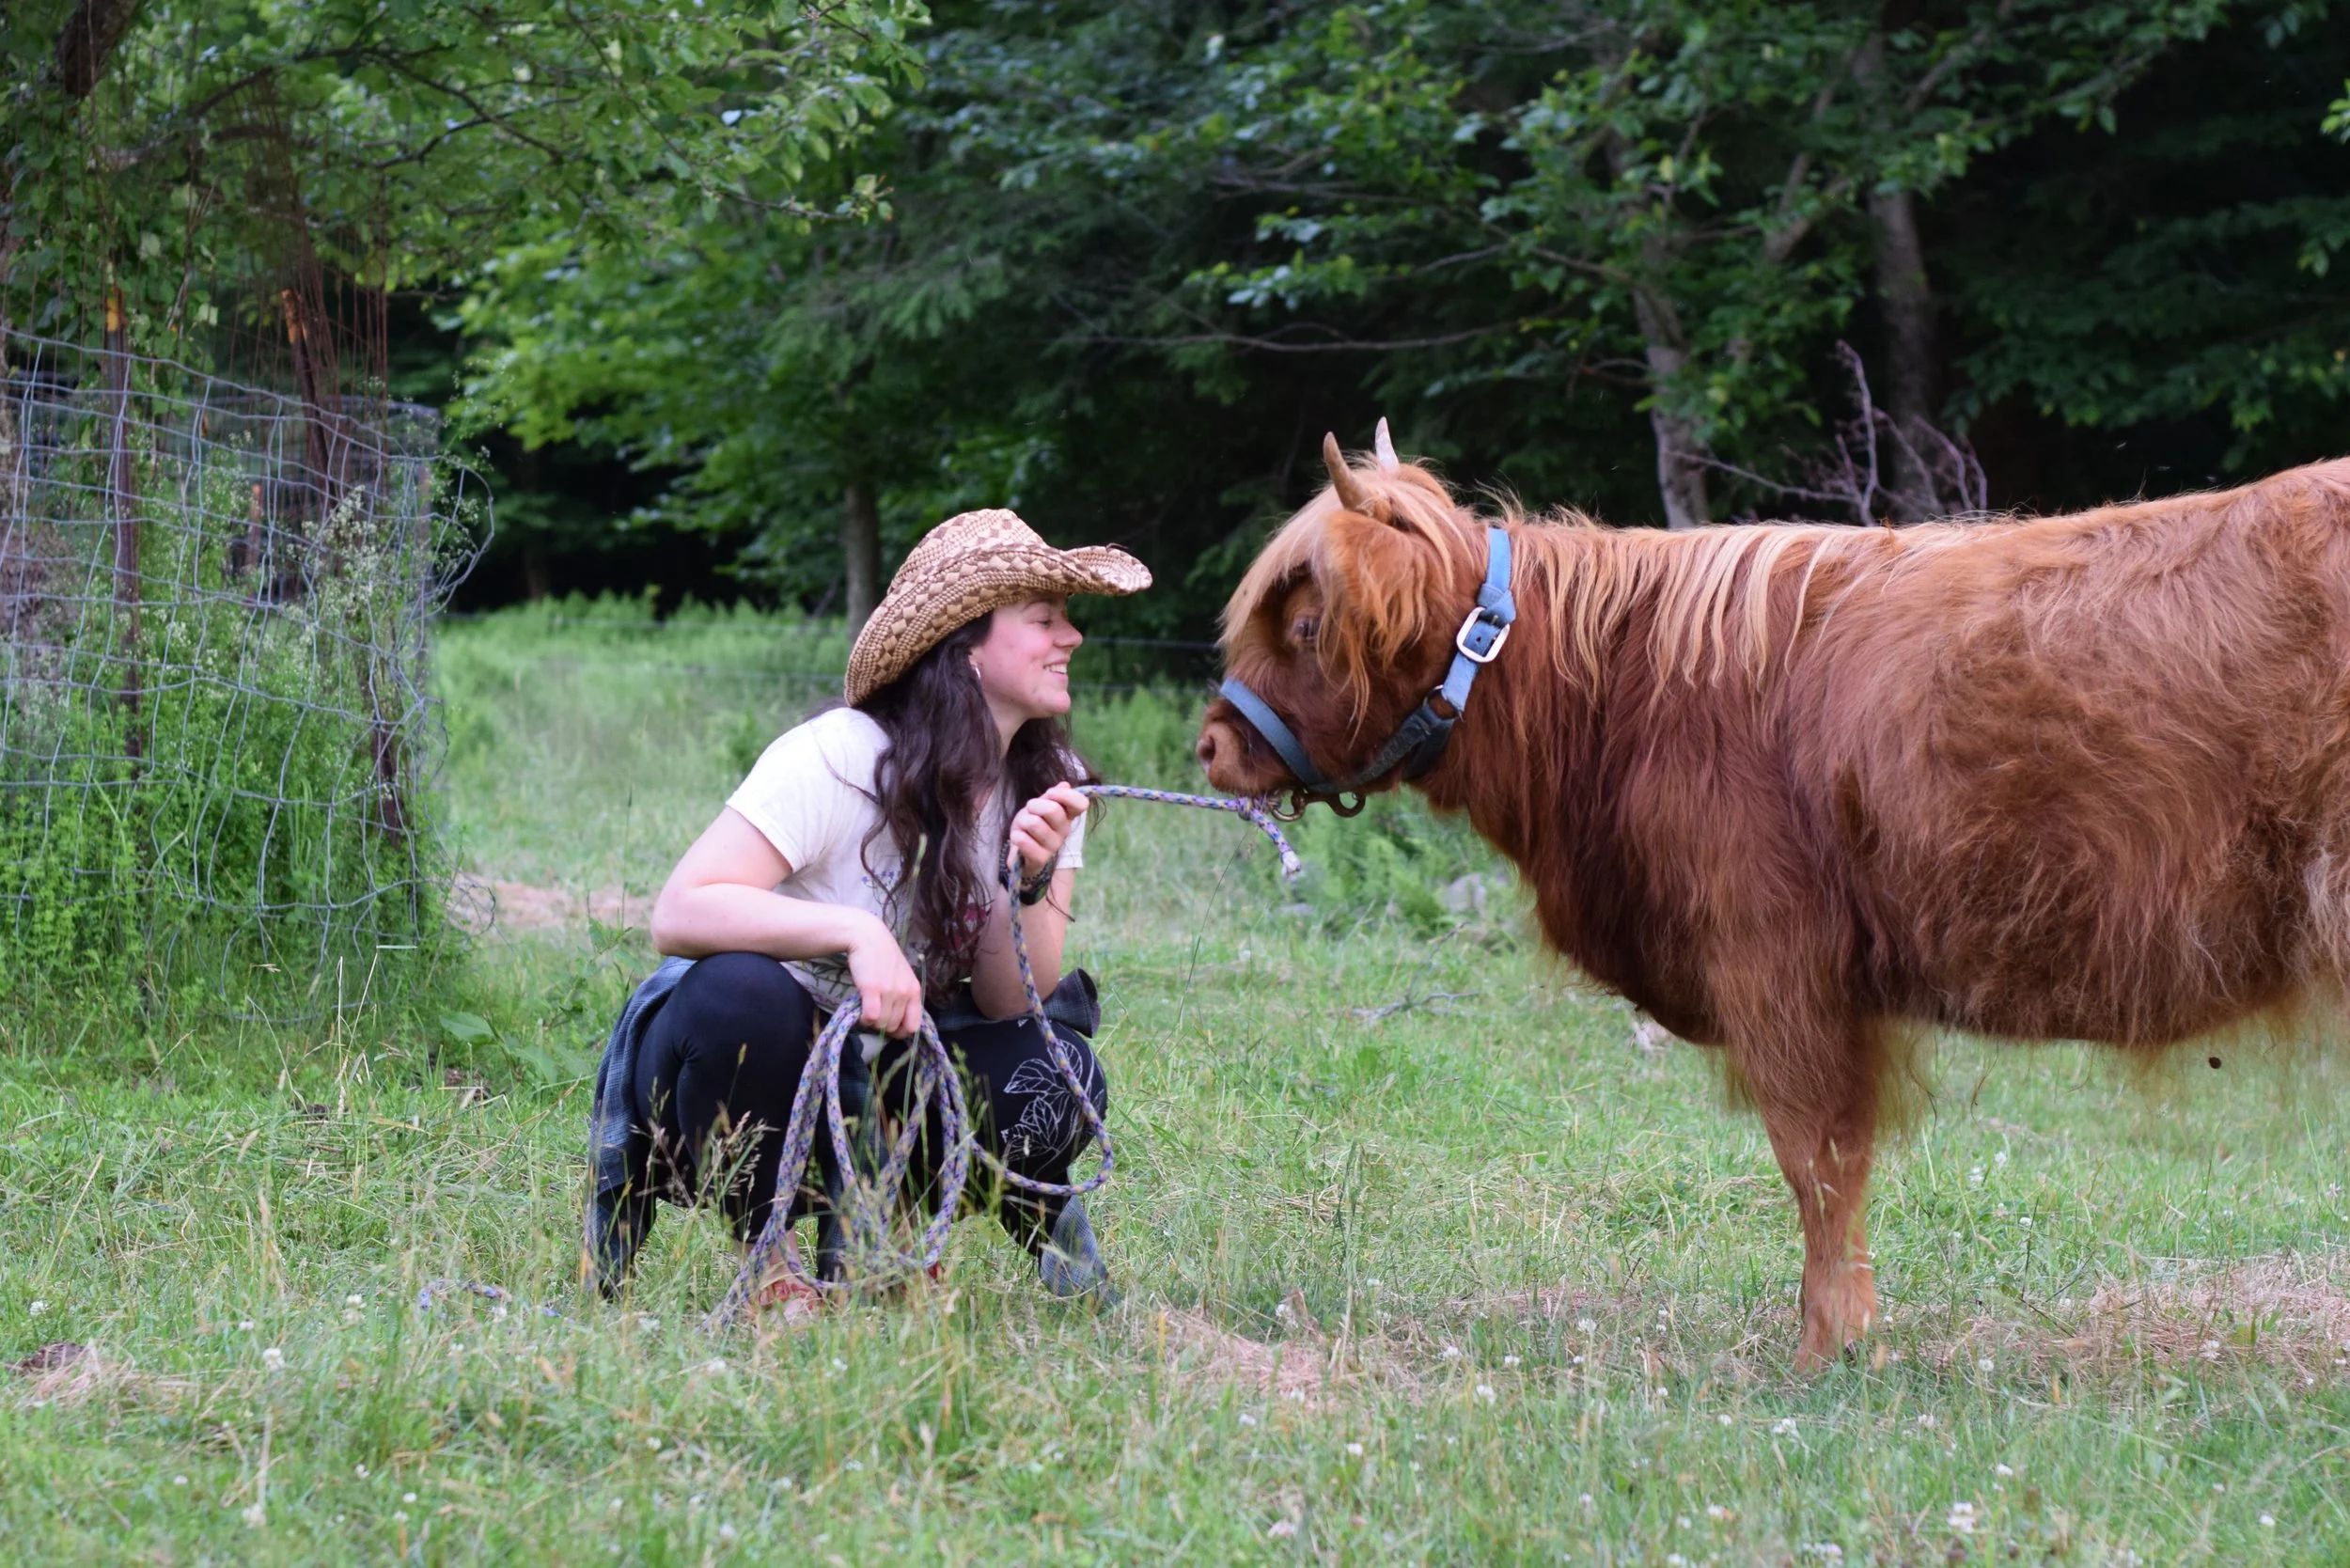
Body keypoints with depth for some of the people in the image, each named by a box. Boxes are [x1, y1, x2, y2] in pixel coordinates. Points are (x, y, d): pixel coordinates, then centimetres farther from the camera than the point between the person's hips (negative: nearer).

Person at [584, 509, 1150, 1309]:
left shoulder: (1048, 786, -3)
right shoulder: (836, 759, -22)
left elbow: (1010, 1004, -8)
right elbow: (679, 913, -31)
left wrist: (1031, 881, -26)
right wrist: (854, 931, -42)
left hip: (875, 1078, 5)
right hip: (748, 1061, -5)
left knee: (1051, 1084, -24)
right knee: (740, 987, -38)